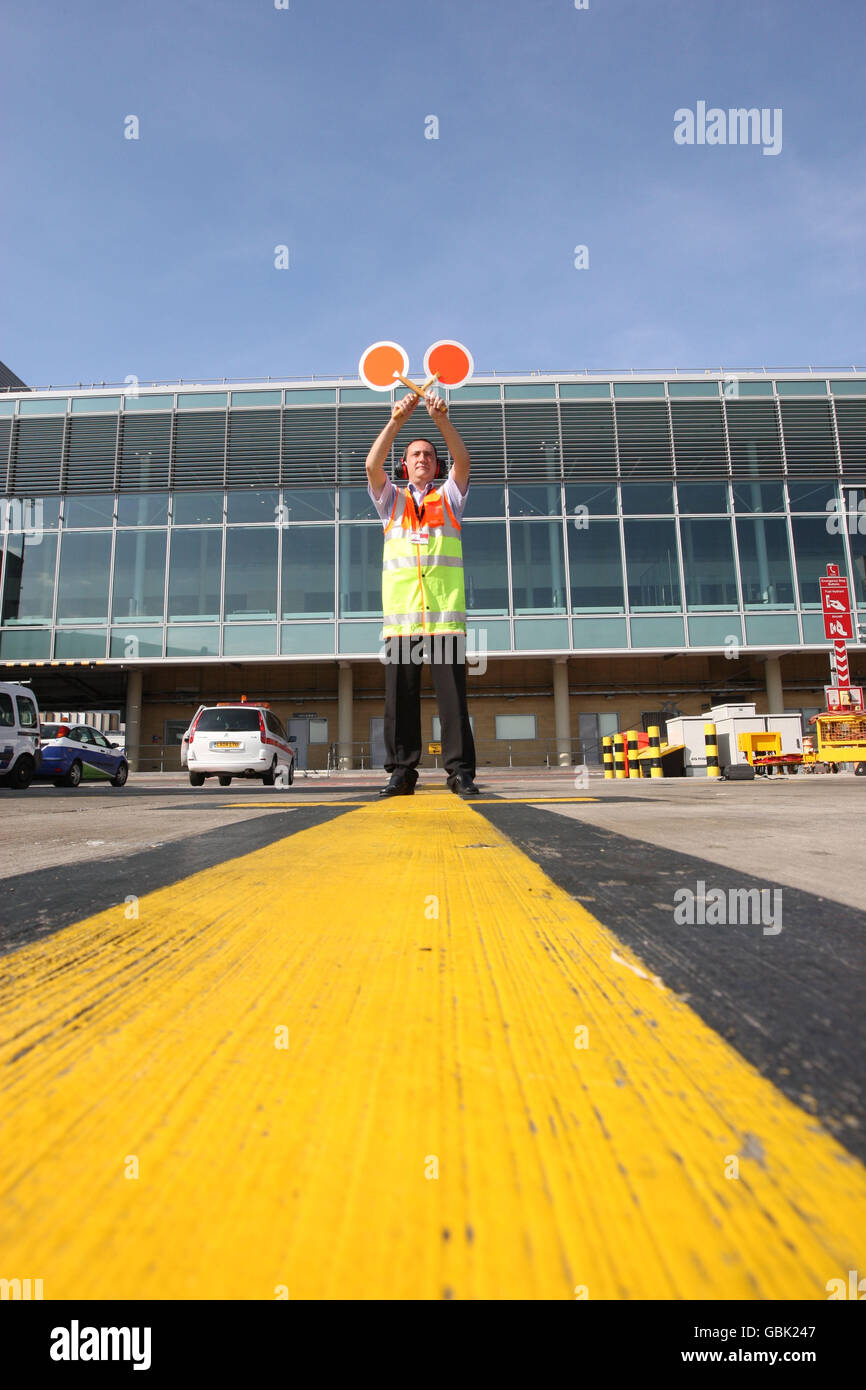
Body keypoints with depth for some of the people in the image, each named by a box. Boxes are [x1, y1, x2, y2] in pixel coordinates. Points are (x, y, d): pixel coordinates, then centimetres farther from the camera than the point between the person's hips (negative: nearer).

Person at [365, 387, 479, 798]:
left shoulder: (449, 497, 20)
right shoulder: (391, 499, 20)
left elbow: (462, 460, 3)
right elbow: (372, 465, 3)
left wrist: (442, 420, -11)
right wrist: (396, 422, -8)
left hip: (445, 611, -1)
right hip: (401, 612, 1)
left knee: (452, 693, -5)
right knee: (400, 694, -1)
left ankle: (460, 771, -2)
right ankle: (402, 771, 4)